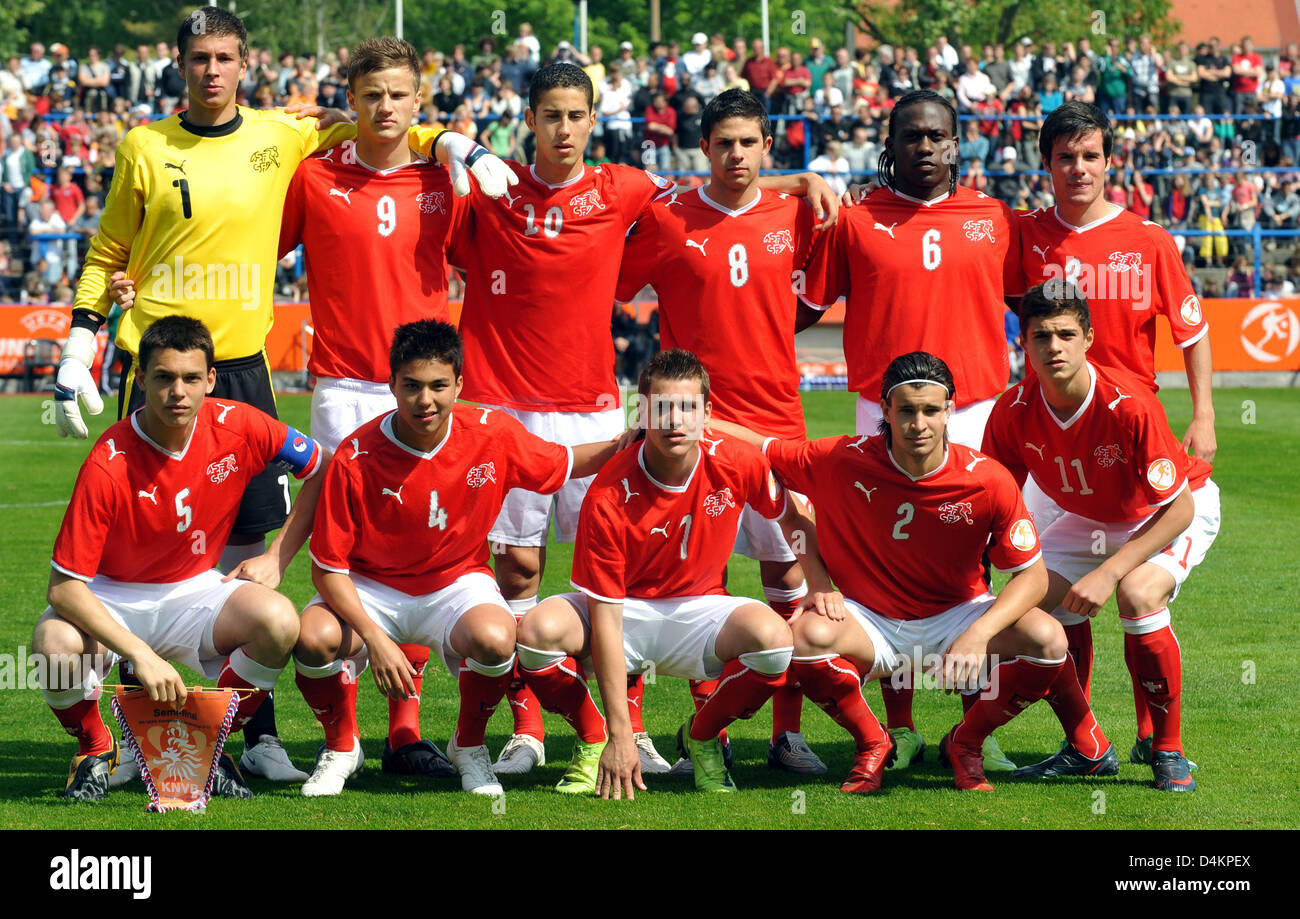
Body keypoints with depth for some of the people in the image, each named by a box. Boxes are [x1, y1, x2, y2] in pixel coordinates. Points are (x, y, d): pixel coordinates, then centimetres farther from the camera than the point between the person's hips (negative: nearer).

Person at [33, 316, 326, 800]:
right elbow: (64, 587, -27)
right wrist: (141, 655, -37)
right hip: (111, 600, -3)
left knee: (279, 622, -29)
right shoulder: (109, 465, -26)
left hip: (194, 590, 3)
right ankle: (95, 750, -1)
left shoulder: (238, 426, -15)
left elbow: (323, 469, 3)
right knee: (55, 645, -36)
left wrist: (276, 556, -4)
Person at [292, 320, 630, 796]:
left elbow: (566, 464, 6)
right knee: (314, 638, -33)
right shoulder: (357, 458, -20)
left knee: (494, 639, -34)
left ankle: (469, 746, 0)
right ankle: (341, 747, 1)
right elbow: (328, 565, -15)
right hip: (371, 586, -1)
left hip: (457, 581, 1)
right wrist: (375, 638, -25)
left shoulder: (492, 433, -14)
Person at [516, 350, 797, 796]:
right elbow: (605, 617, -24)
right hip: (625, 613, -2)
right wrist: (620, 735, -27)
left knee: (773, 638, -30)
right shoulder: (608, 497, -24)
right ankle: (593, 741, -2)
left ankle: (701, 737, 0)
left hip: (699, 610, 2)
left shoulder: (737, 466, -15)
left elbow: (794, 515, 8)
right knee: (538, 629, -32)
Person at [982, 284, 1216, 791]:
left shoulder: (1130, 405, -35)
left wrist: (1108, 573, -36)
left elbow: (1178, 508, -30)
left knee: (1138, 596, -34)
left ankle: (1168, 750, -14)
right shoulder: (1013, 412, -21)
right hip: (1091, 521, 6)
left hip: (1174, 514, -6)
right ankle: (1088, 749, 6)